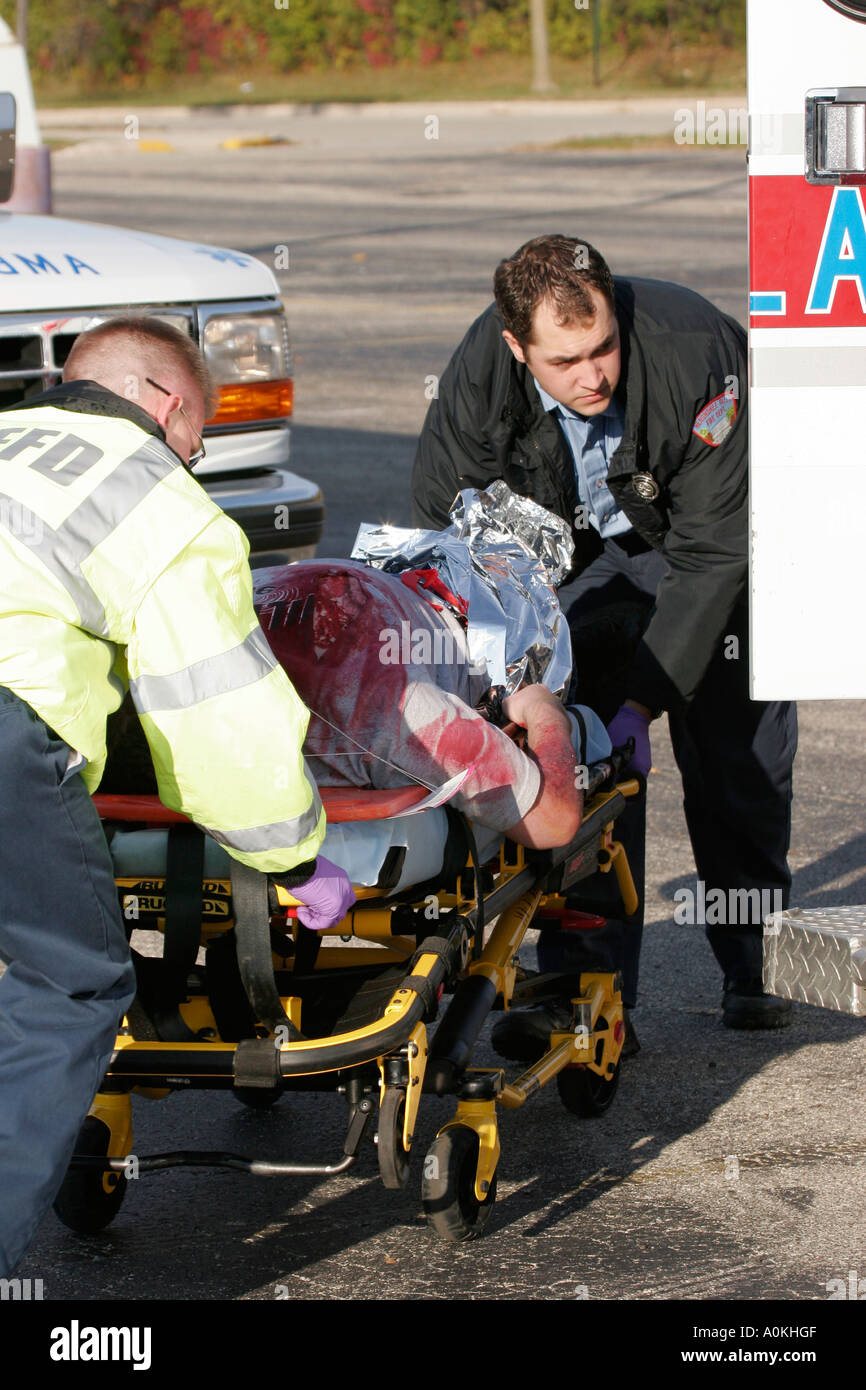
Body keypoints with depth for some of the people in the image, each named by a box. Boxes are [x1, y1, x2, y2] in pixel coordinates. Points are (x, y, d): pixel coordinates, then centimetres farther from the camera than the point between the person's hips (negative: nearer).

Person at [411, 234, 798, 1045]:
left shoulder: (697, 354, -38)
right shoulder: (478, 378, -29)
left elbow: (711, 552, -33)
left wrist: (642, 701, -36)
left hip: (717, 544, -2)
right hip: (582, 554, 2)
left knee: (736, 752, -5)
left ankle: (754, 967, 13)